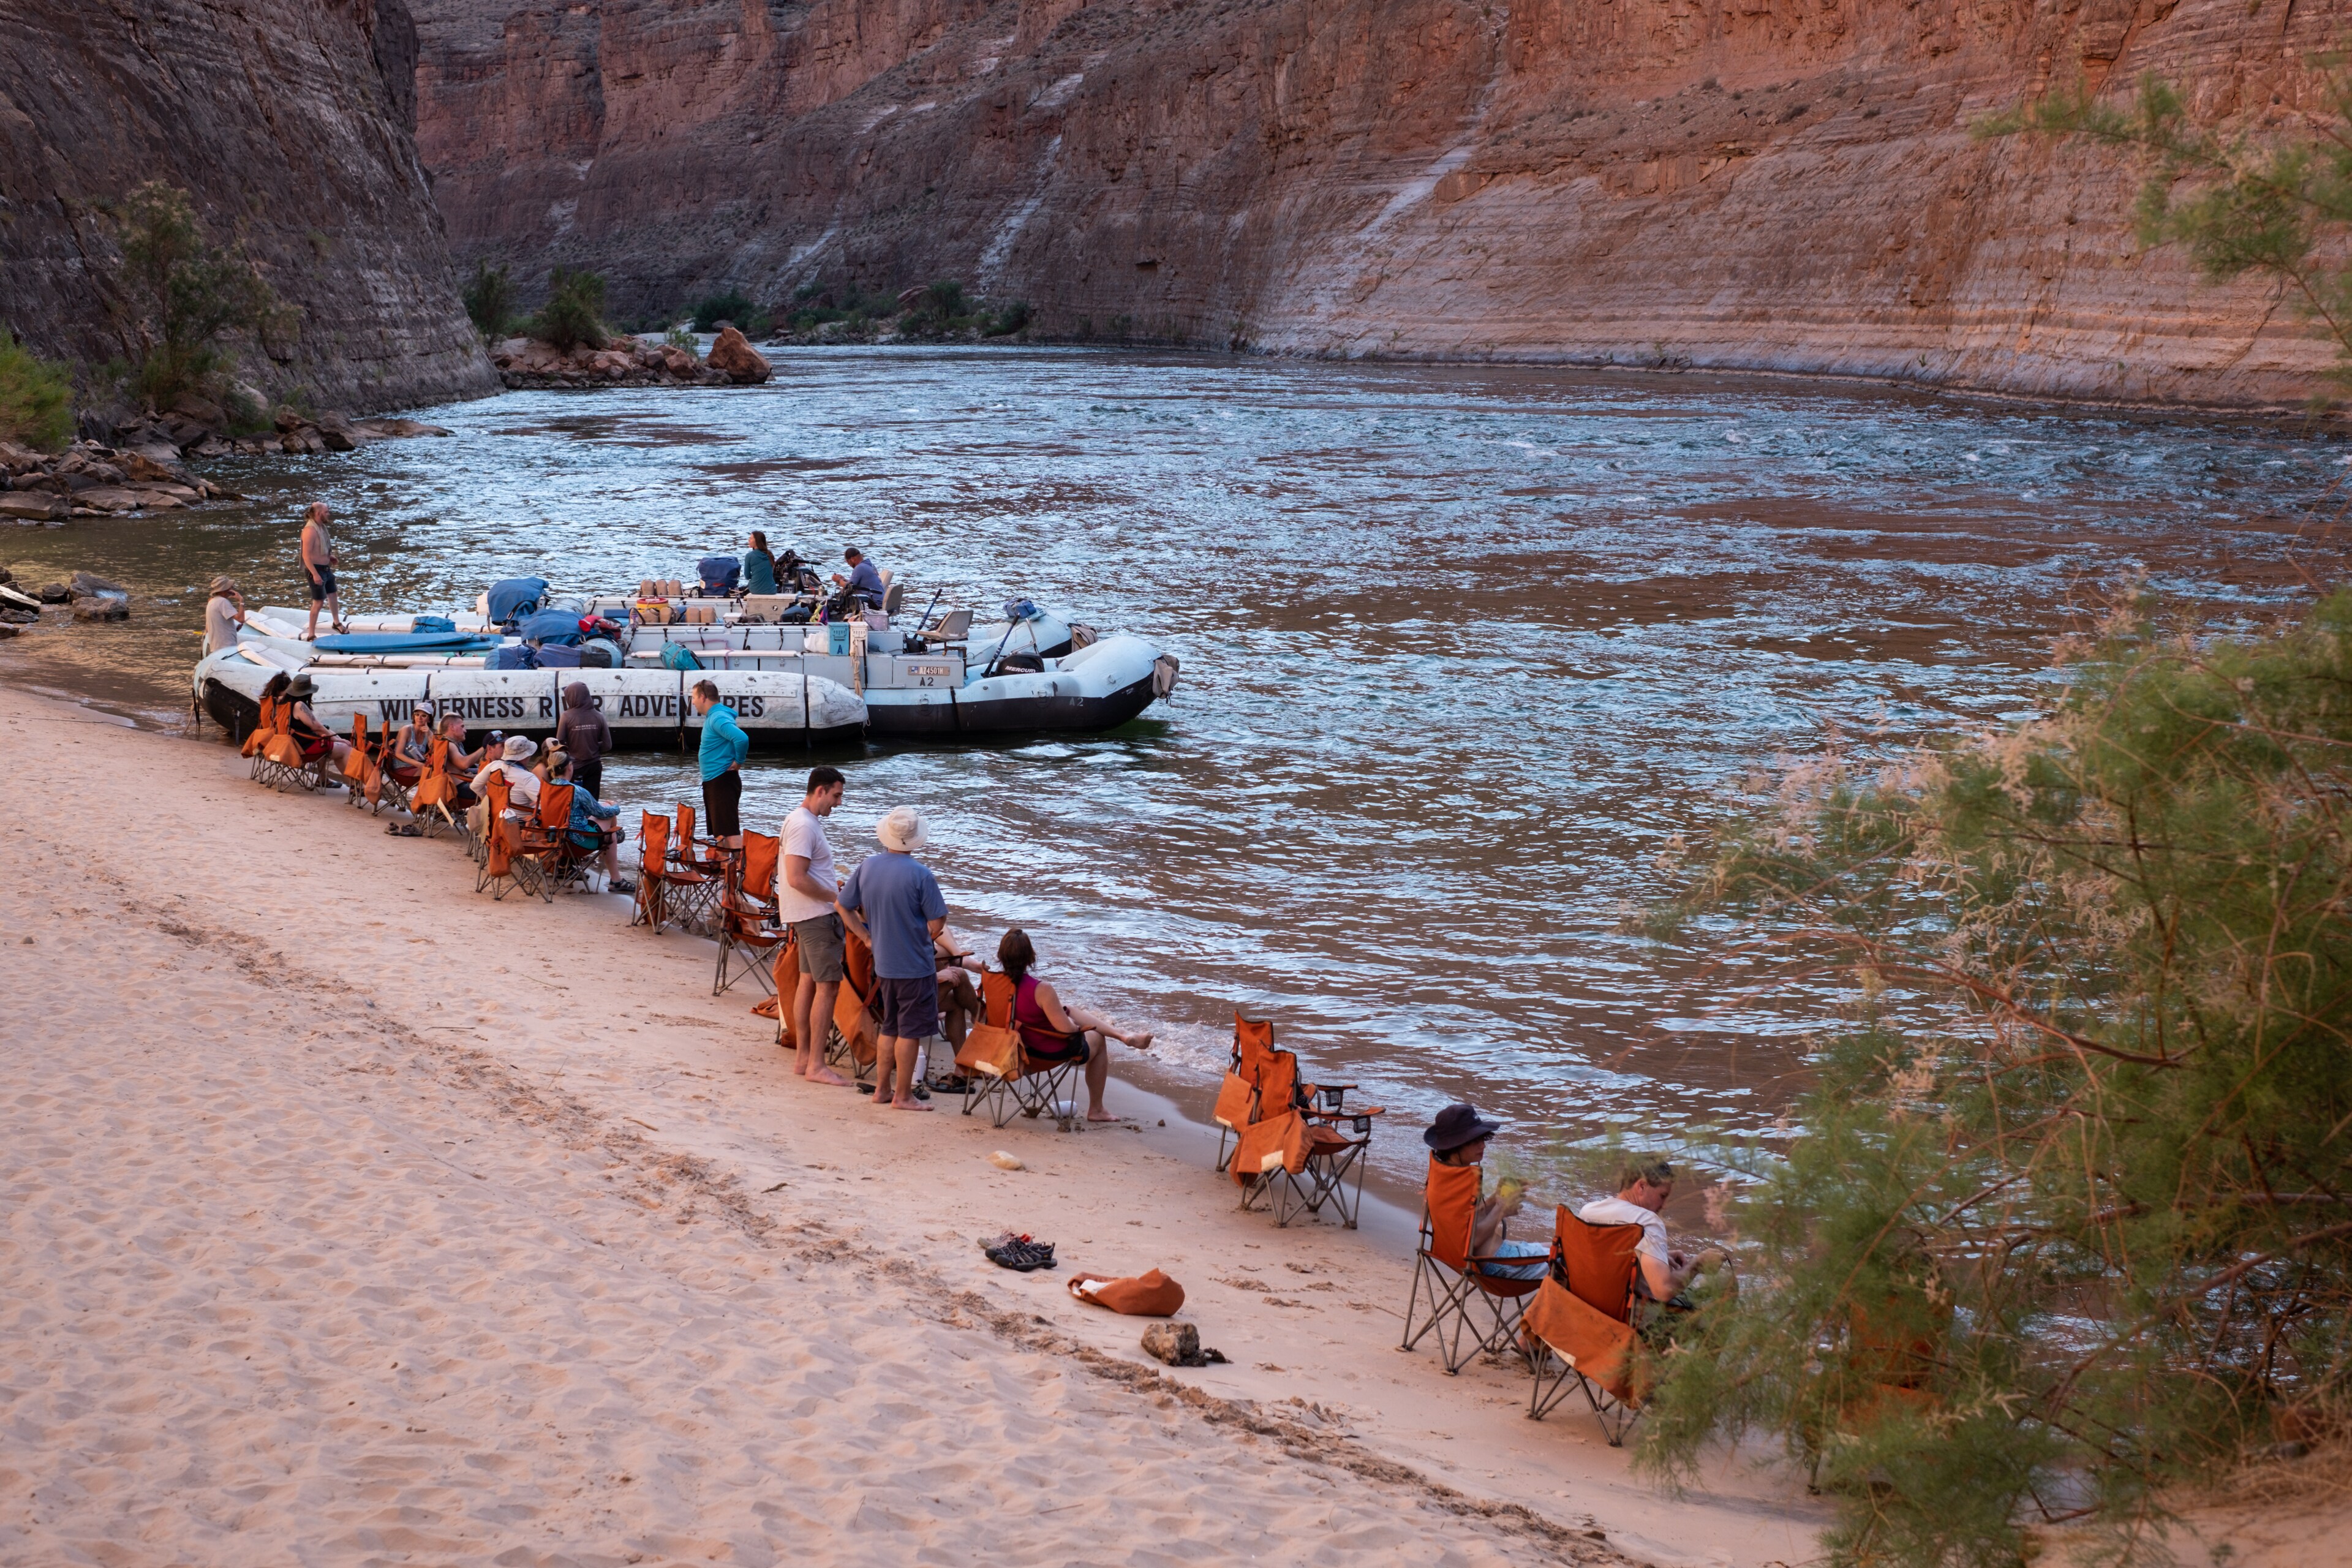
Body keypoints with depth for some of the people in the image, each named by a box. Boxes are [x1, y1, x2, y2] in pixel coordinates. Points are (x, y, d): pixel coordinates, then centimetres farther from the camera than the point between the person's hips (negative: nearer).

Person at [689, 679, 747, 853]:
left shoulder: (718, 718, -17)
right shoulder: (713, 717, 15)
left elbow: (742, 739, -32)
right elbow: (734, 736, 30)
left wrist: (738, 762, -19)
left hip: (722, 782, -11)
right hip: (713, 782, 11)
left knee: (730, 832, -14)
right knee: (719, 832, 14)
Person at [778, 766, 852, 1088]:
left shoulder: (802, 820, 15)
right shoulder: (804, 826, -19)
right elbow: (797, 879, -25)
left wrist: (832, 885, 15)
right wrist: (836, 897, -17)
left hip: (809, 915, 11)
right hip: (817, 915, -11)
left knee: (809, 981, 13)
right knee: (828, 986, -9)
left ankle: (802, 1058, 17)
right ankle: (816, 1065, -8)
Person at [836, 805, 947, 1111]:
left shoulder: (867, 867, -2)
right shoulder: (921, 875, -18)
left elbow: (843, 906, 7)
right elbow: (937, 923, -17)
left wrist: (868, 937, 11)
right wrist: (927, 936, 5)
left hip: (883, 963, 6)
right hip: (915, 964, -6)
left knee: (891, 1027, 19)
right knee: (911, 1030, 3)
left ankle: (882, 1088, 23)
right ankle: (903, 1095, 8)